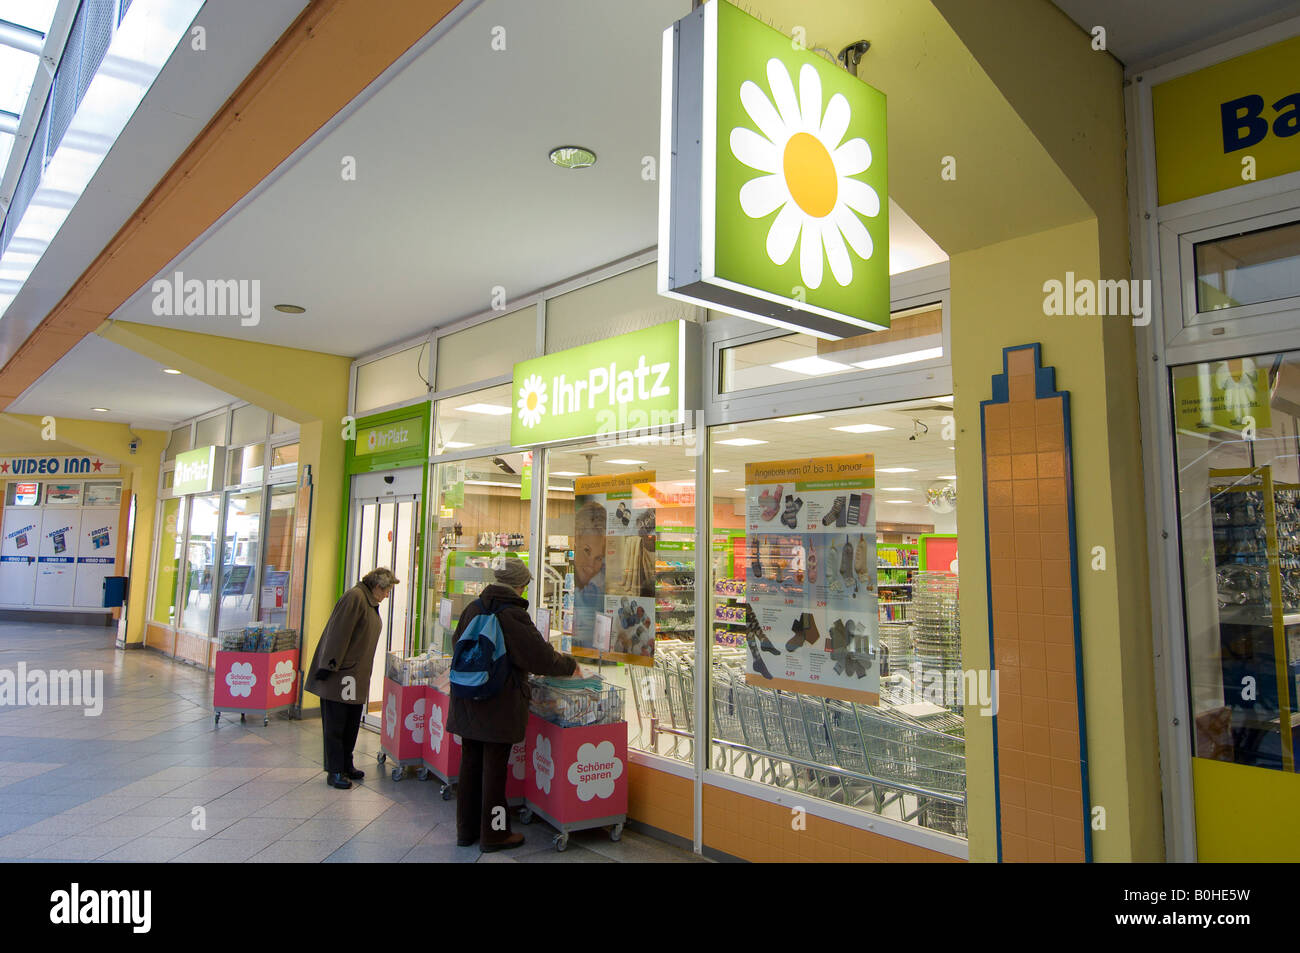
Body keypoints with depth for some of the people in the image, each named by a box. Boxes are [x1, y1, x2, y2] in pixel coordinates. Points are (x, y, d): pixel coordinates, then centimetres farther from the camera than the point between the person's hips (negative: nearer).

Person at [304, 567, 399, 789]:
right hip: (340, 675, -9)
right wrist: (329, 666, -21)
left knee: (352, 724, 14)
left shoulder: (370, 602, 17)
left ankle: (346, 765, 24)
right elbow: (338, 633, -19)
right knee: (336, 725, -1)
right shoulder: (355, 597, -14)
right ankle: (335, 771, 6)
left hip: (357, 676, 9)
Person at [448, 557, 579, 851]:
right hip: (499, 706, -7)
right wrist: (569, 666, 1)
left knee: (470, 764, 16)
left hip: (468, 702, 7)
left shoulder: (473, 608, 3)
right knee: (495, 768, 5)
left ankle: (466, 829, 28)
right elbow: (541, 657, -16)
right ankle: (493, 834, 17)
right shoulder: (513, 615, -18)